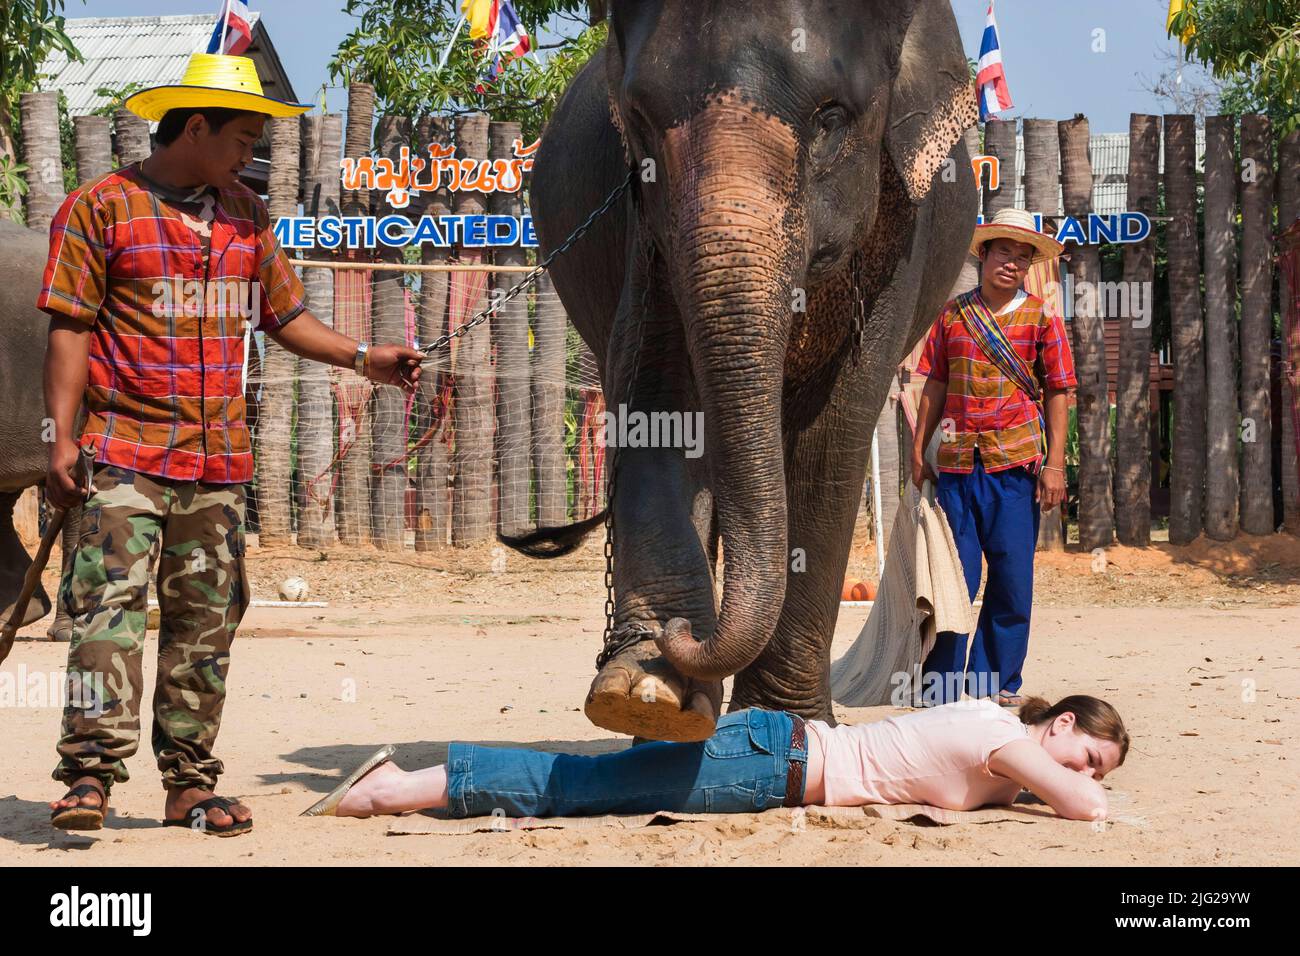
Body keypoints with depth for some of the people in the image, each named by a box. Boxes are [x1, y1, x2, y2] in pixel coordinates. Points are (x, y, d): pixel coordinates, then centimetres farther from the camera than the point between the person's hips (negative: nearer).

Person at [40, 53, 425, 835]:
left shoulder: (247, 215, 17)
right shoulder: (103, 208, -1)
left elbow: (285, 317, 22)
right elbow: (71, 328, -3)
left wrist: (361, 357, 7)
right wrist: (63, 438, -10)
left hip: (219, 458, 6)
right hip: (125, 451, -6)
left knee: (206, 618, 6)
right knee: (112, 599, -14)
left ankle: (190, 783, 10)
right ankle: (91, 770, -16)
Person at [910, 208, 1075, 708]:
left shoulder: (1041, 319, 5)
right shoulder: (953, 314, 10)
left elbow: (1057, 394, 3)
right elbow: (935, 386, 14)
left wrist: (1055, 463, -5)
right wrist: (918, 451, 10)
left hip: (1016, 464, -1)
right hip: (957, 460, 1)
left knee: (1012, 577, 0)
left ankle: (999, 682, 8)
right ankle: (942, 681, 7)